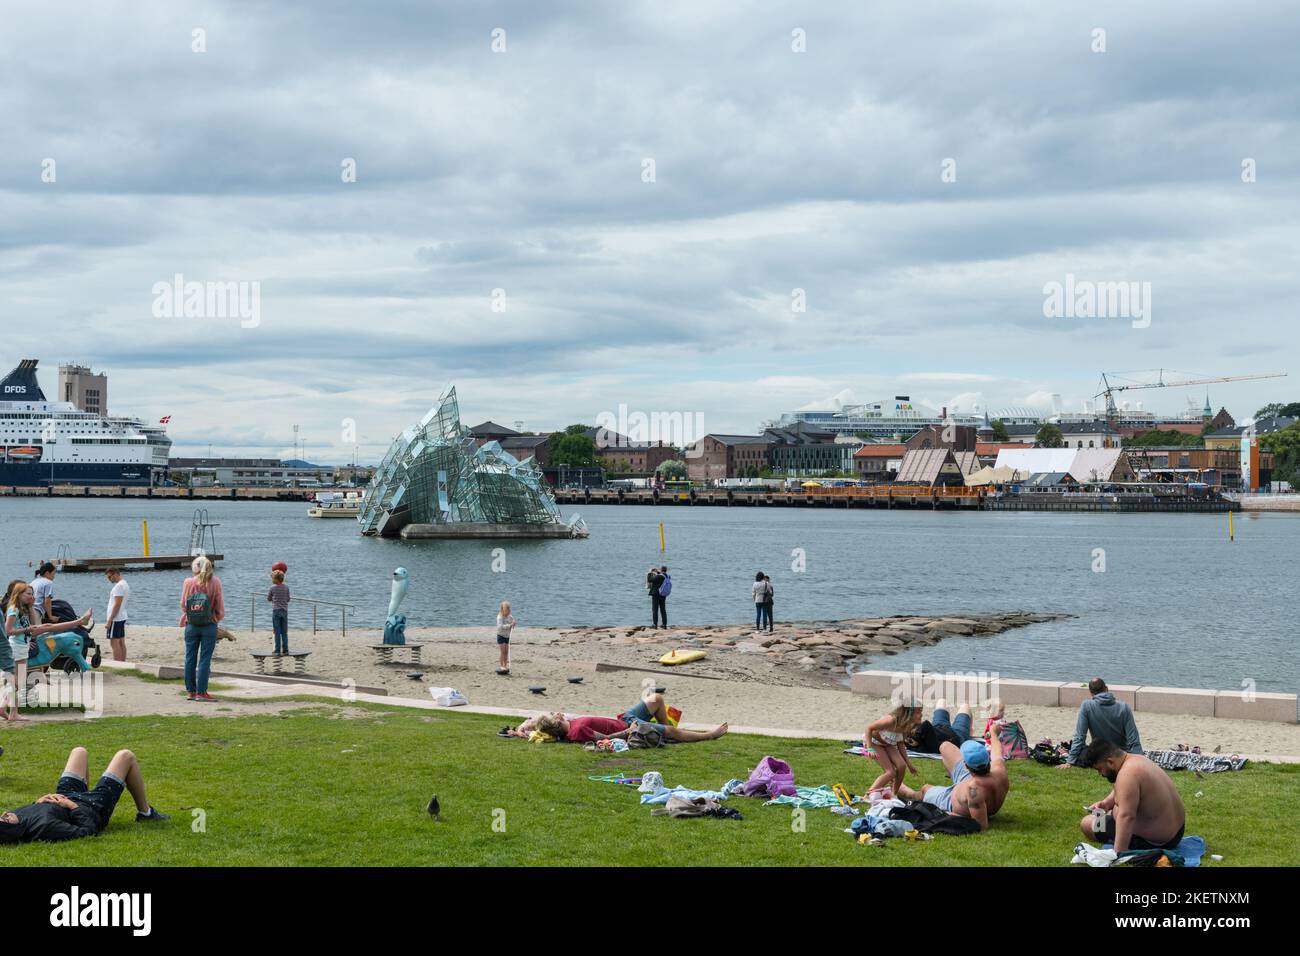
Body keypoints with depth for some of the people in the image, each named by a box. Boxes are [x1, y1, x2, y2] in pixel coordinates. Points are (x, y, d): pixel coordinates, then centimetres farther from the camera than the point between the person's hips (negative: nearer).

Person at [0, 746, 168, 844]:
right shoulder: (43, 826, -46)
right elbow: (89, 831, -36)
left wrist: (37, 802, -14)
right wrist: (73, 806, -25)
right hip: (94, 807, -7)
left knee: (79, 752, 26)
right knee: (126, 757, 7)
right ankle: (145, 813, 28)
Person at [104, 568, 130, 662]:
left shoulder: (119, 586, -17)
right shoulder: (125, 584, 14)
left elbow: (117, 605, -22)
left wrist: (109, 620, -21)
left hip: (116, 619, -10)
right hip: (122, 618, 10)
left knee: (114, 643, -9)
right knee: (121, 643, 10)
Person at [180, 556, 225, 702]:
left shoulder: (188, 582, -3)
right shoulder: (215, 582, -6)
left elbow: (183, 605, 4)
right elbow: (220, 605, -2)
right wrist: (218, 617, 17)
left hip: (191, 625, 1)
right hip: (209, 625, -1)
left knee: (190, 658, 10)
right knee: (205, 659, 1)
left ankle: (190, 691, 14)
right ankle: (201, 692, -2)